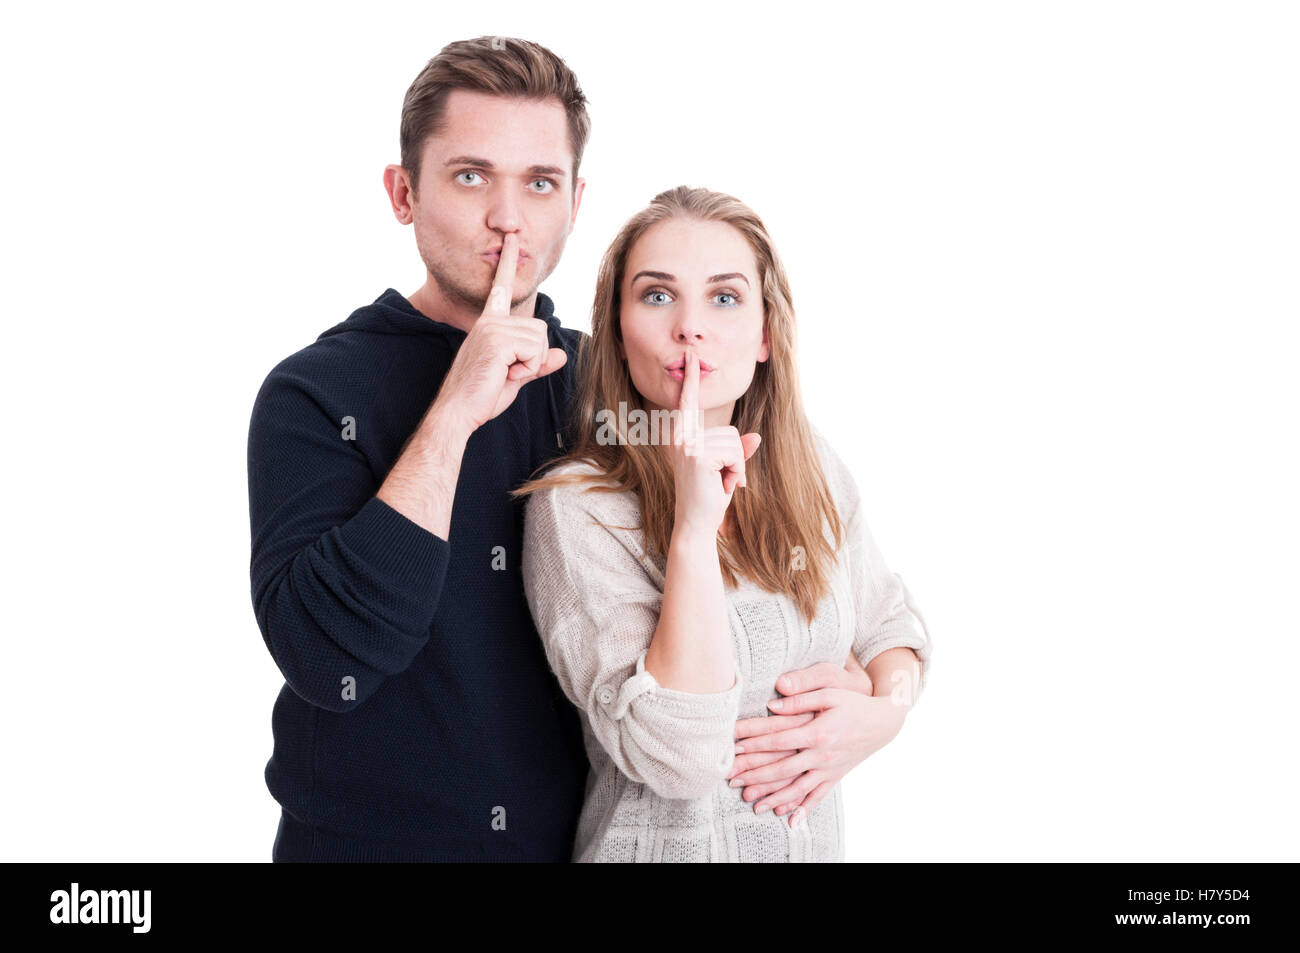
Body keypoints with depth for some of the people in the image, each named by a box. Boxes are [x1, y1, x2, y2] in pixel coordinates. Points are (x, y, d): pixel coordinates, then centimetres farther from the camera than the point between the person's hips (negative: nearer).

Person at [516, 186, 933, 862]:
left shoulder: (812, 470, -4)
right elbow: (678, 758, -27)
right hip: (669, 842, -5)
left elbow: (891, 620, 8)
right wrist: (694, 523, -32)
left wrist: (884, 709, -12)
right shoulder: (576, 508, -21)